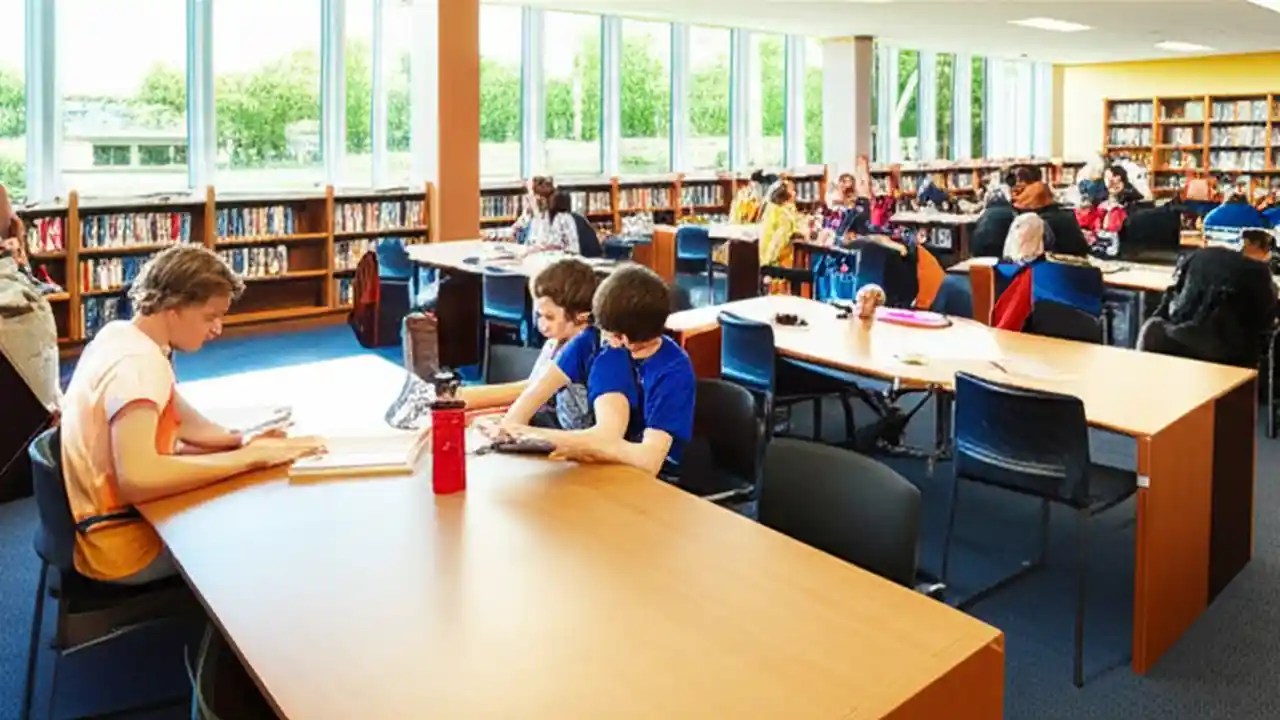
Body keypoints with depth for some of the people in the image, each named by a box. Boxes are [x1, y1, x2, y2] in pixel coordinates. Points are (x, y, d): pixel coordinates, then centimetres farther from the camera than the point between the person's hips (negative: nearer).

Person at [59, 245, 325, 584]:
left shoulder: (123, 334, 3)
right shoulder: (137, 364, -26)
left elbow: (177, 417, 12)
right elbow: (136, 478, -40)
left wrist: (240, 440, -6)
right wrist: (250, 456, -33)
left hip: (120, 513, 9)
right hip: (123, 542, -9)